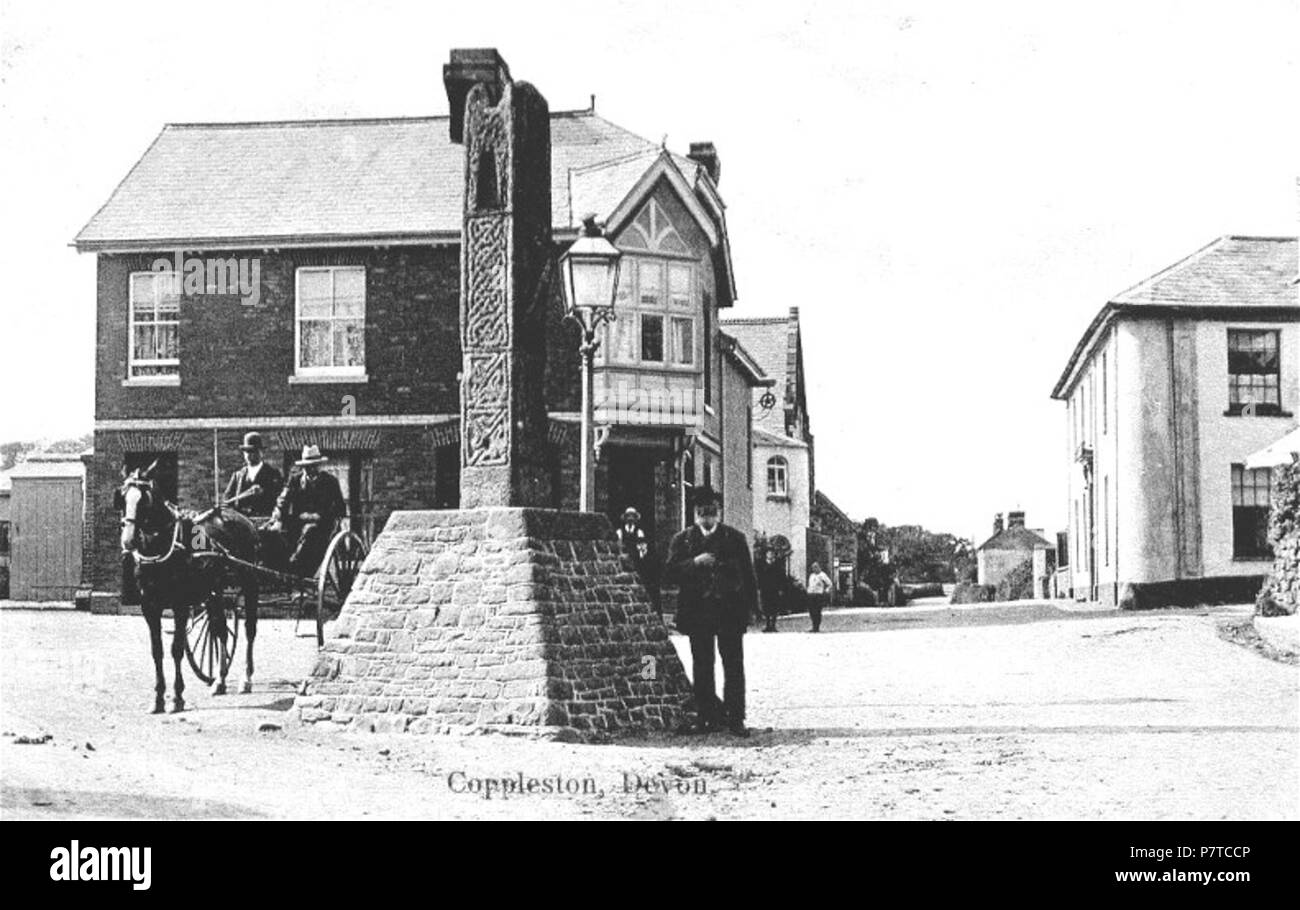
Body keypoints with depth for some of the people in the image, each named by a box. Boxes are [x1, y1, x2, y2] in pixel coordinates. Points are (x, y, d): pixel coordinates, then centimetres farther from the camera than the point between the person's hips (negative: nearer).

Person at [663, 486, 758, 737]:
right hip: (697, 611, 1)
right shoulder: (682, 540, 6)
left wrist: (752, 606, -1)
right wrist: (694, 563, -17)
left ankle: (735, 719, 3)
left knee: (734, 667, -1)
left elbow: (748, 574, 6)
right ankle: (707, 717, 11)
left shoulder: (735, 538, 6)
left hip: (730, 611, 0)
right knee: (702, 668, 4)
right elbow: (670, 573, -3)